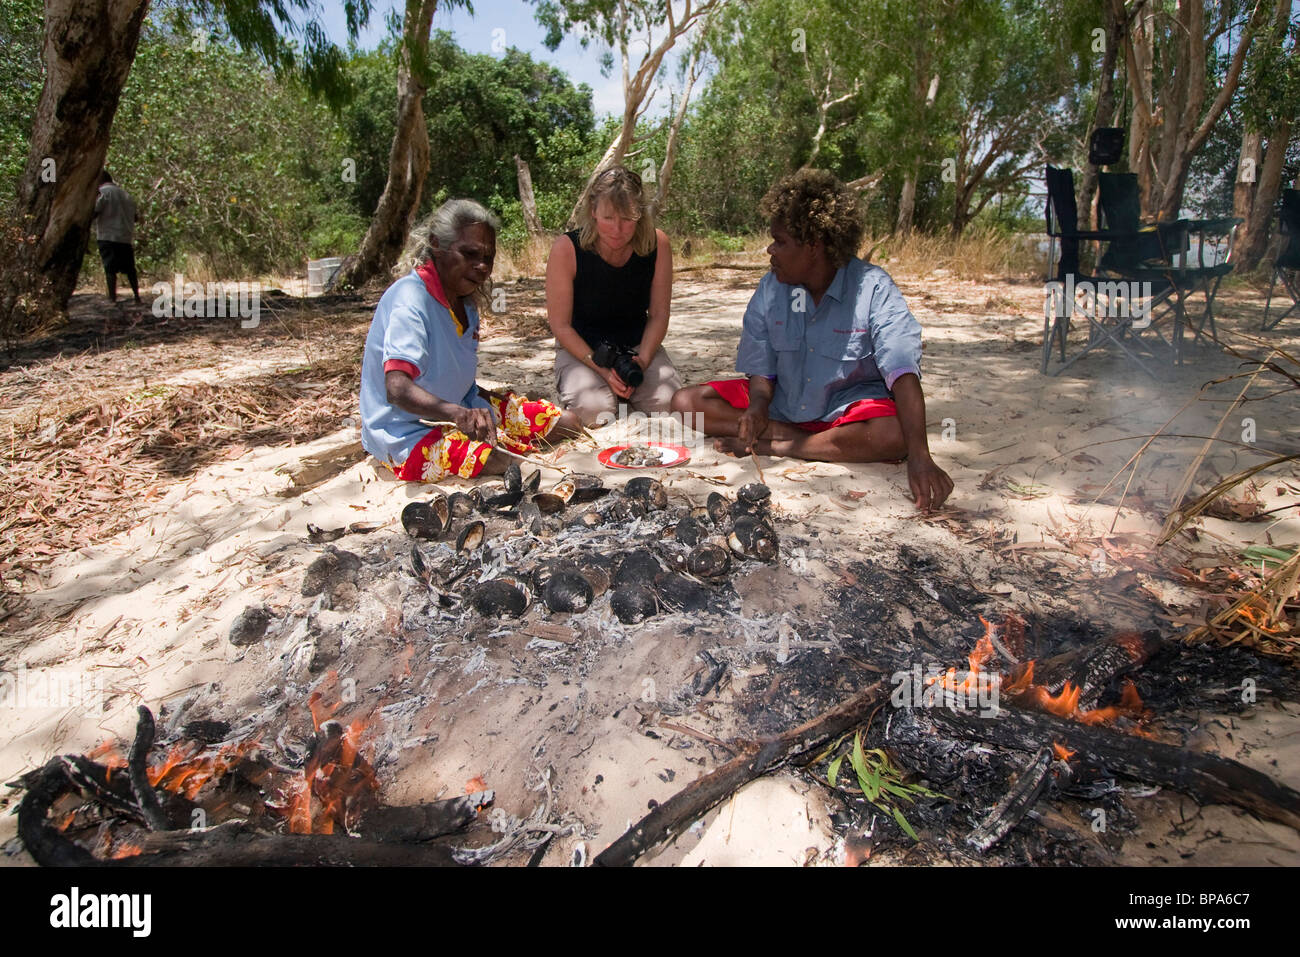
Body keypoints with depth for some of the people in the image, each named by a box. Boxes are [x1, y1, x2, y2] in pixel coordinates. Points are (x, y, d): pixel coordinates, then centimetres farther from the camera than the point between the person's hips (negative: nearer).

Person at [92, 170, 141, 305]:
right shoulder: (125, 193, 14)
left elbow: (93, 213, -14)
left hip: (108, 237, -6)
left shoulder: (102, 192, -5)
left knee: (110, 270, -4)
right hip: (126, 238, 6)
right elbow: (135, 216, 18)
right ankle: (137, 297, 13)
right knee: (130, 269, 12)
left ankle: (112, 298, -7)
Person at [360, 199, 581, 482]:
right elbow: (397, 389, -37)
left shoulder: (465, 301, 8)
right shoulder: (411, 297, -22)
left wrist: (493, 398, 10)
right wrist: (459, 414, -52)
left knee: (566, 423, 2)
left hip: (465, 411, 9)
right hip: (410, 436, -8)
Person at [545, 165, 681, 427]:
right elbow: (561, 325, -13)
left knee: (669, 403, -23)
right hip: (581, 348, -2)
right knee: (593, 409, -29)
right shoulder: (567, 249, -19)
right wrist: (602, 369, -22)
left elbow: (658, 315, -3)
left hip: (639, 346, 2)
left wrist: (643, 360, -19)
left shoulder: (657, 244, -11)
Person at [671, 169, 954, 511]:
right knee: (686, 402, -13)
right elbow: (761, 370, -2)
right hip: (782, 404, 4)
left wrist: (919, 456, -40)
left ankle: (770, 446, -22)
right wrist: (758, 407, -27)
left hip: (846, 406, -3)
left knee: (893, 436, -37)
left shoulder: (873, 289, -17)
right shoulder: (770, 289, -5)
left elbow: (904, 374, -26)